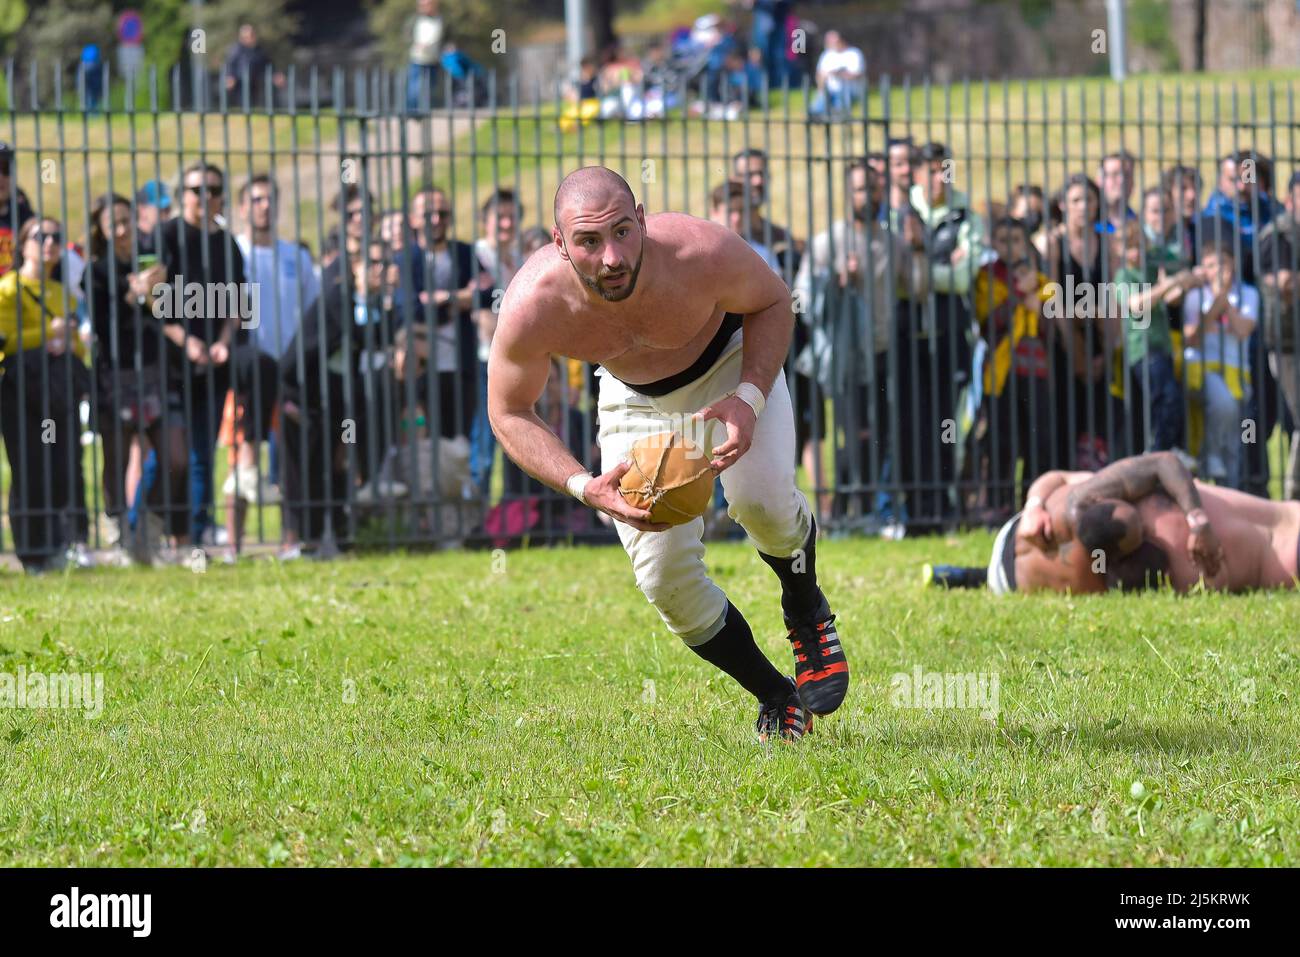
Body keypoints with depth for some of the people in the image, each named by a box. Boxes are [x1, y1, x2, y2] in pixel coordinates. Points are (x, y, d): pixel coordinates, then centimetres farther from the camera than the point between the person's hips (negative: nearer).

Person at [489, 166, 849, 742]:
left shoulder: (702, 253, -39)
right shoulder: (532, 307, -36)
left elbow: (772, 301, -14)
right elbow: (509, 414, -17)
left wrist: (749, 398, -31)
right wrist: (584, 487, -33)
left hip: (730, 362, -1)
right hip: (635, 399, 1)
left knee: (762, 500, -27)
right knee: (666, 580, -10)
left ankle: (807, 615, 8)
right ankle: (776, 697, 16)